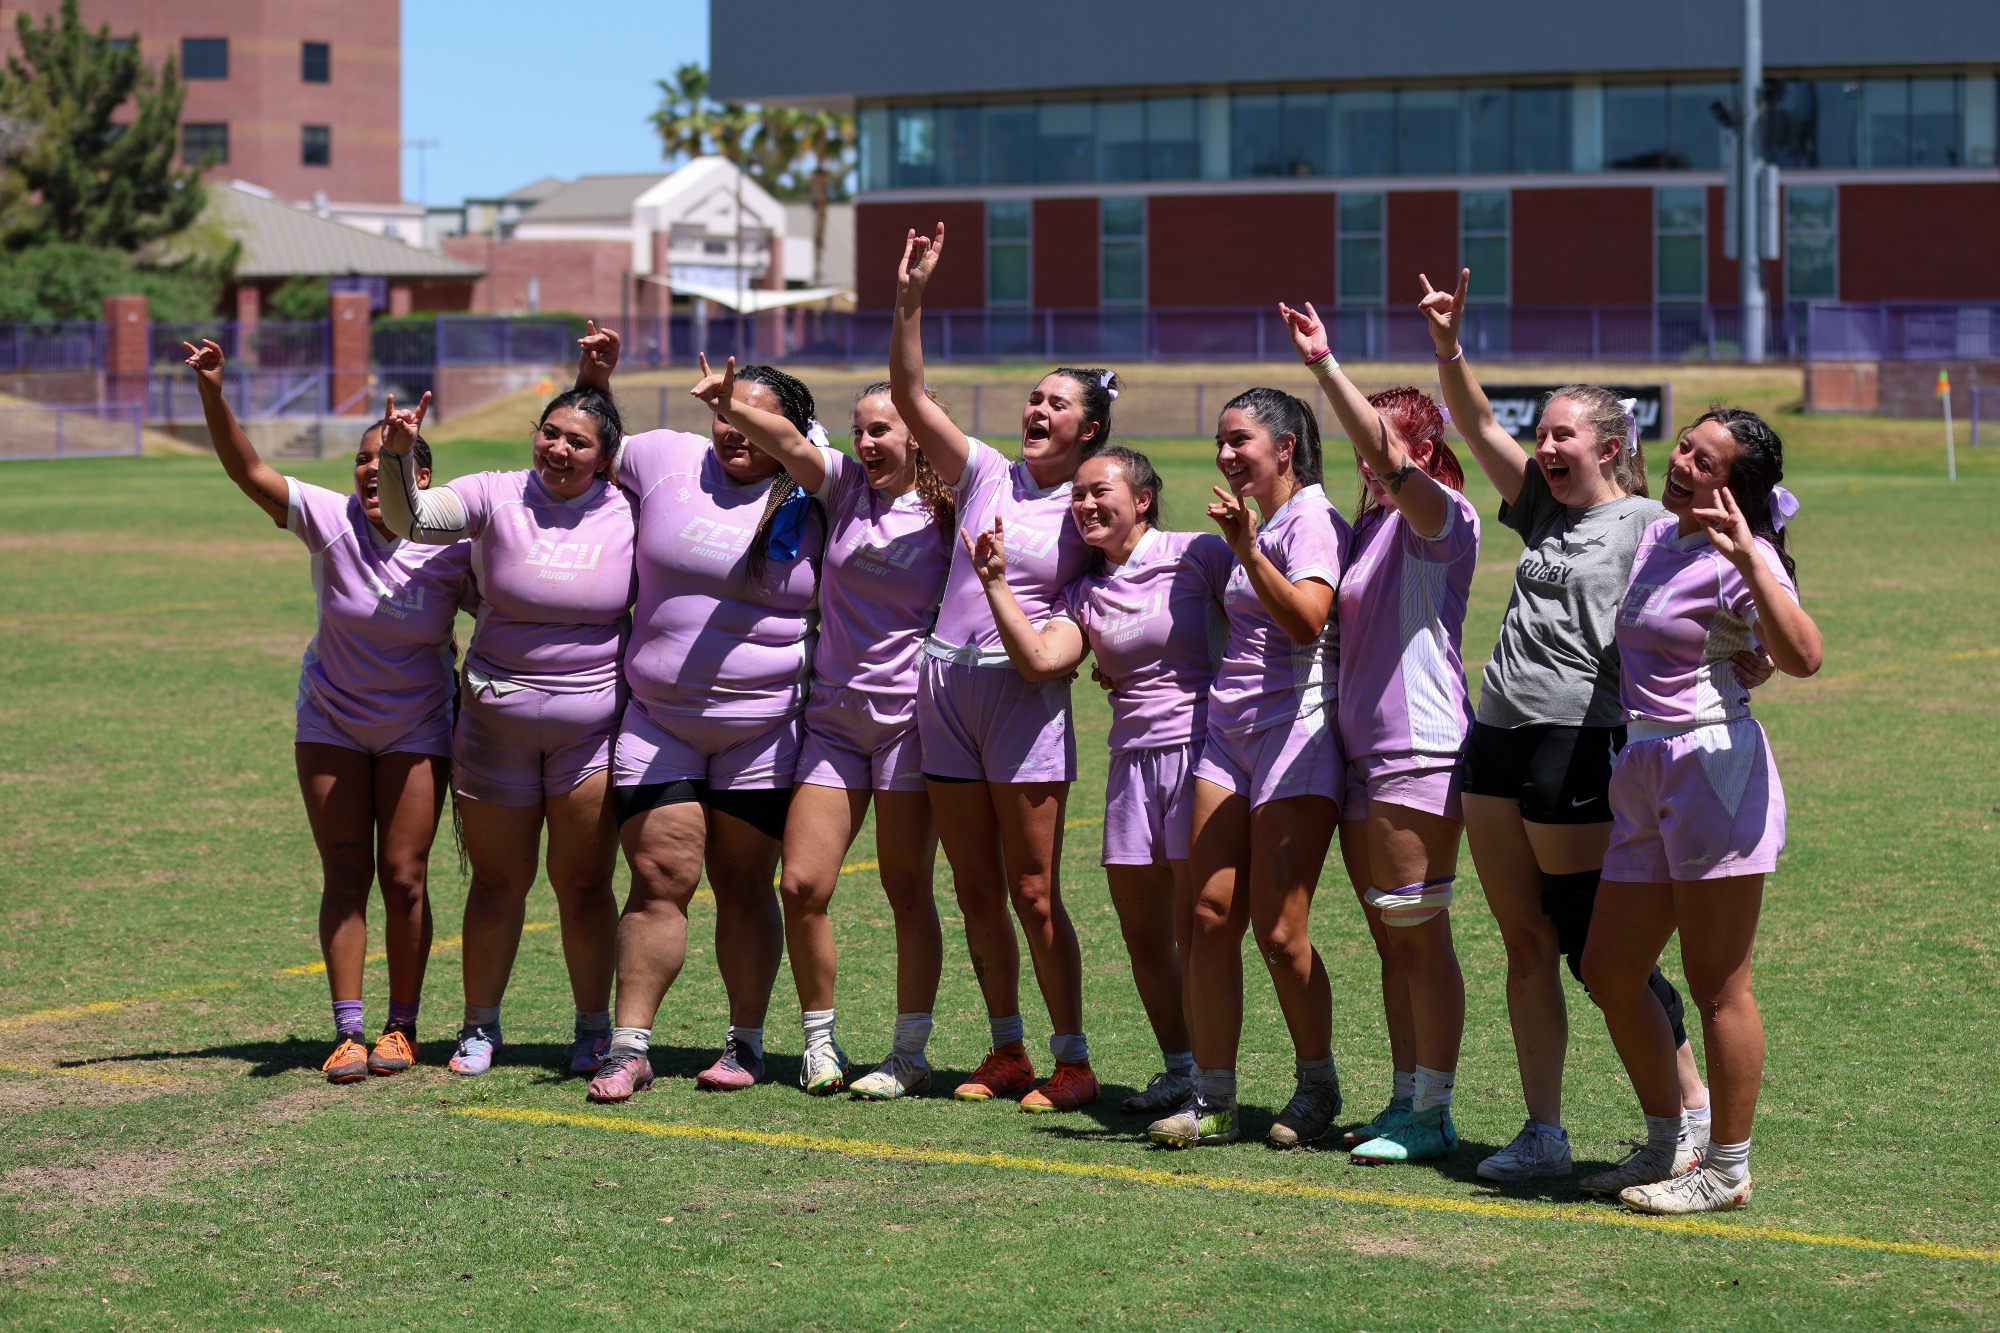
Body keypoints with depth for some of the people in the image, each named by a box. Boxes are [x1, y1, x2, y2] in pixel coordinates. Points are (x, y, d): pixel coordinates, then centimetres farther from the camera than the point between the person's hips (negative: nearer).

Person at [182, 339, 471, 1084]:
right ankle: (348, 1032, 6)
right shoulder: (332, 522, -18)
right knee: (345, 876, 1)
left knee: (403, 877, 0)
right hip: (331, 723, 0)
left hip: (416, 731, 0)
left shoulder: (452, 552, -16)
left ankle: (402, 1027, 14)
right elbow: (247, 470, -28)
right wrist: (212, 391, -41)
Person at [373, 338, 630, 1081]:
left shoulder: (626, 514, -1)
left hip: (594, 725, 0)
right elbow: (410, 519, -20)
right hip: (497, 723, 0)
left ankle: (594, 1029, 20)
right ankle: (480, 1026, 24)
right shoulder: (496, 498, -6)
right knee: (497, 880, 9)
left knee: (583, 882, 5)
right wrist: (396, 457, -35)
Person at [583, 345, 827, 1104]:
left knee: (745, 887, 7)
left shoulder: (809, 508, 0)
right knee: (660, 877, -6)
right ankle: (630, 1048, -1)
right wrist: (596, 378, 9)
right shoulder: (665, 459, 1)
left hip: (763, 728, 0)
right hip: (658, 720, 0)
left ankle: (746, 1044, 18)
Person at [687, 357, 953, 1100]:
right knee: (802, 885, -1)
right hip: (834, 714, 3)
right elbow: (790, 444, -16)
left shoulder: (947, 511, -2)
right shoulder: (845, 486, 3)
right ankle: (820, 1044, 15)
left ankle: (911, 1054, 11)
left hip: (909, 716, -3)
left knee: (907, 889, 2)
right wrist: (731, 409, -33)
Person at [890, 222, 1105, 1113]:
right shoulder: (986, 473, 6)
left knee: (1034, 894, -4)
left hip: (1026, 695, -4)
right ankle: (1007, 1052, 20)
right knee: (976, 891, 9)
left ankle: (1072, 1062, 3)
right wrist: (909, 302, -10)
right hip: (945, 688, 4)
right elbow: (908, 396, -1)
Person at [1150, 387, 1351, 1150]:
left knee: (1277, 930, -8)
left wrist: (1246, 547, -30)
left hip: (1297, 731, -8)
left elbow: (1306, 620, -24)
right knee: (1211, 916, 0)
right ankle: (1211, 1097, 4)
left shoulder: (1311, 521, -8)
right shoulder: (1256, 524, 19)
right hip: (1231, 735, 8)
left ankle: (1318, 1086, 10)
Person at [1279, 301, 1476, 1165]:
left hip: (1419, 753, -9)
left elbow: (1389, 460, -27)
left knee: (1419, 934, -6)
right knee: (1389, 938, 12)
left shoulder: (1443, 518, -8)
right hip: (1360, 752, 9)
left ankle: (1433, 1115, -1)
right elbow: (1319, 622, 22)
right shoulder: (1369, 527, 17)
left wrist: (1326, 367, -28)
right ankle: (1405, 1101, 19)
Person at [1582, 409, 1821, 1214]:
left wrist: (1749, 558, -31)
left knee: (1718, 986, -2)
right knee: (1608, 972, 11)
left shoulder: (1739, 559, -10)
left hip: (1717, 768, -9)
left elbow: (1802, 656, -28)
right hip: (1644, 777, 9)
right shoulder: (1655, 538, 15)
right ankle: (1666, 1142, 26)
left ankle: (1728, 1170, 8)